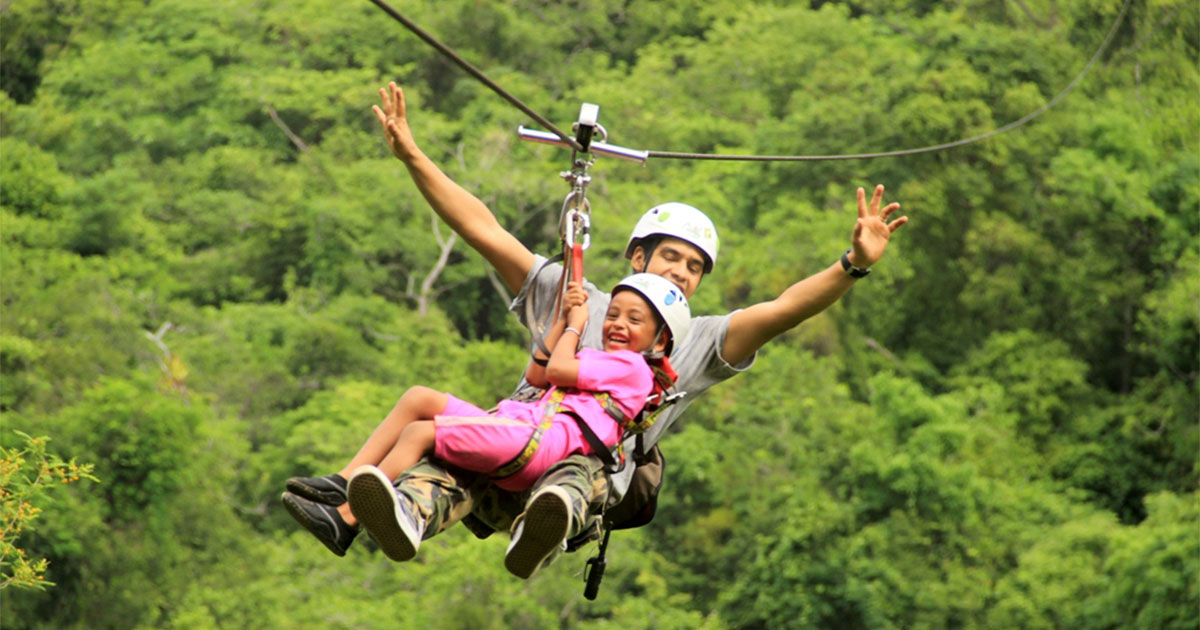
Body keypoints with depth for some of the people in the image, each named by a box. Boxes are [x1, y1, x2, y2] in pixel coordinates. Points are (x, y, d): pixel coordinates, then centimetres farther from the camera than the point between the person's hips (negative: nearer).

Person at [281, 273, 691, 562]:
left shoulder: (630, 366, 4)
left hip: (535, 440, -10)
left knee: (419, 432, -15)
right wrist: (563, 320, 28)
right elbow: (536, 376, 29)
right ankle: (345, 481, -9)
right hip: (525, 431, 10)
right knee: (419, 398, 2)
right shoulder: (604, 364, 34)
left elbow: (557, 370, -2)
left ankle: (345, 519, -19)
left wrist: (575, 326, 16)